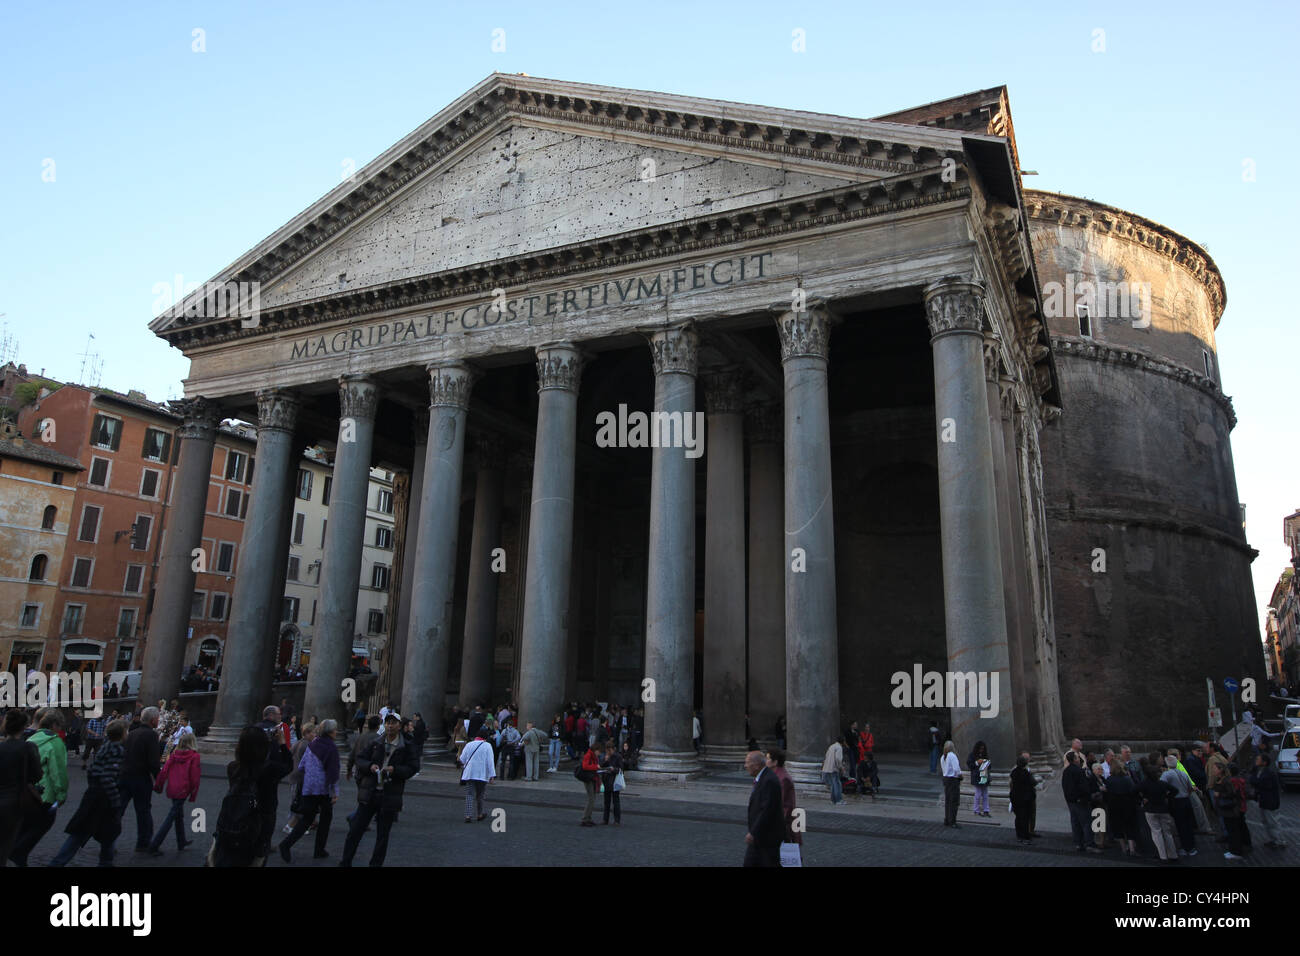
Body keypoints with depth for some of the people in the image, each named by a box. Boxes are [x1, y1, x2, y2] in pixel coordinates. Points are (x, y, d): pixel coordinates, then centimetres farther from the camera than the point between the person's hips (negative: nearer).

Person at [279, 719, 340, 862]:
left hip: (308, 789, 6)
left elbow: (301, 767, 12)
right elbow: (333, 773, -15)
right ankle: (319, 851, 15)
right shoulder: (331, 748, -14)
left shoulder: (311, 745, 6)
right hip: (323, 789, -6)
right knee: (326, 818, 11)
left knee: (307, 818, 11)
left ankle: (287, 843, -9)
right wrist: (335, 792, -9)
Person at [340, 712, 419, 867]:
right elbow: (359, 760, 10)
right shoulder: (376, 743, 6)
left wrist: (395, 770, -19)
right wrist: (370, 766, -11)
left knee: (383, 835, 8)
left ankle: (376, 864, 22)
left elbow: (413, 768, -5)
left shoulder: (407, 746, -1)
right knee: (356, 829, 4)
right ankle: (345, 862, 17)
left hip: (390, 796, -2)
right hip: (369, 794, 2)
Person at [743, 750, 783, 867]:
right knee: (750, 863, 11)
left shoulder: (769, 781, -24)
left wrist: (753, 832, -22)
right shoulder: (761, 778, 8)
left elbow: (767, 810, -26)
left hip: (768, 835, -10)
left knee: (770, 864, 3)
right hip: (758, 835, 10)